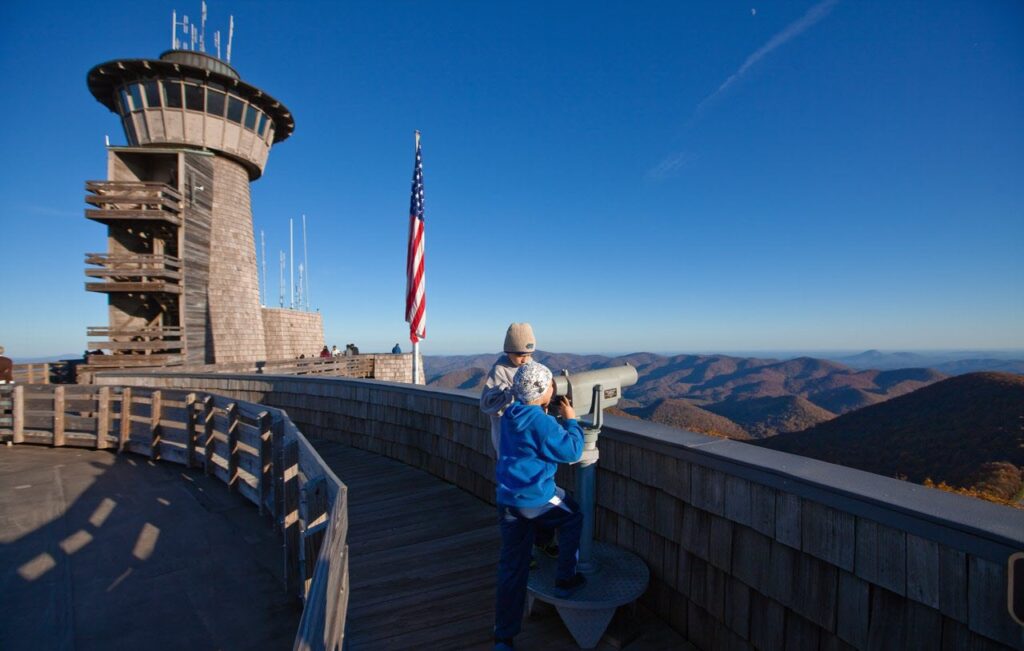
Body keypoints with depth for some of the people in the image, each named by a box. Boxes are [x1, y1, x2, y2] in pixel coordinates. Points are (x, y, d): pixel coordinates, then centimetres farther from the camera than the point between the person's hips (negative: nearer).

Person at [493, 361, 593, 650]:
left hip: (507, 499, 7)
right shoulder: (541, 421, -19)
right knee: (573, 518, 24)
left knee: (512, 568, 13)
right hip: (536, 498, -7)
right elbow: (572, 451, -13)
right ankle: (565, 580, 31)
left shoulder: (510, 415, 7)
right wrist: (570, 419, -2)